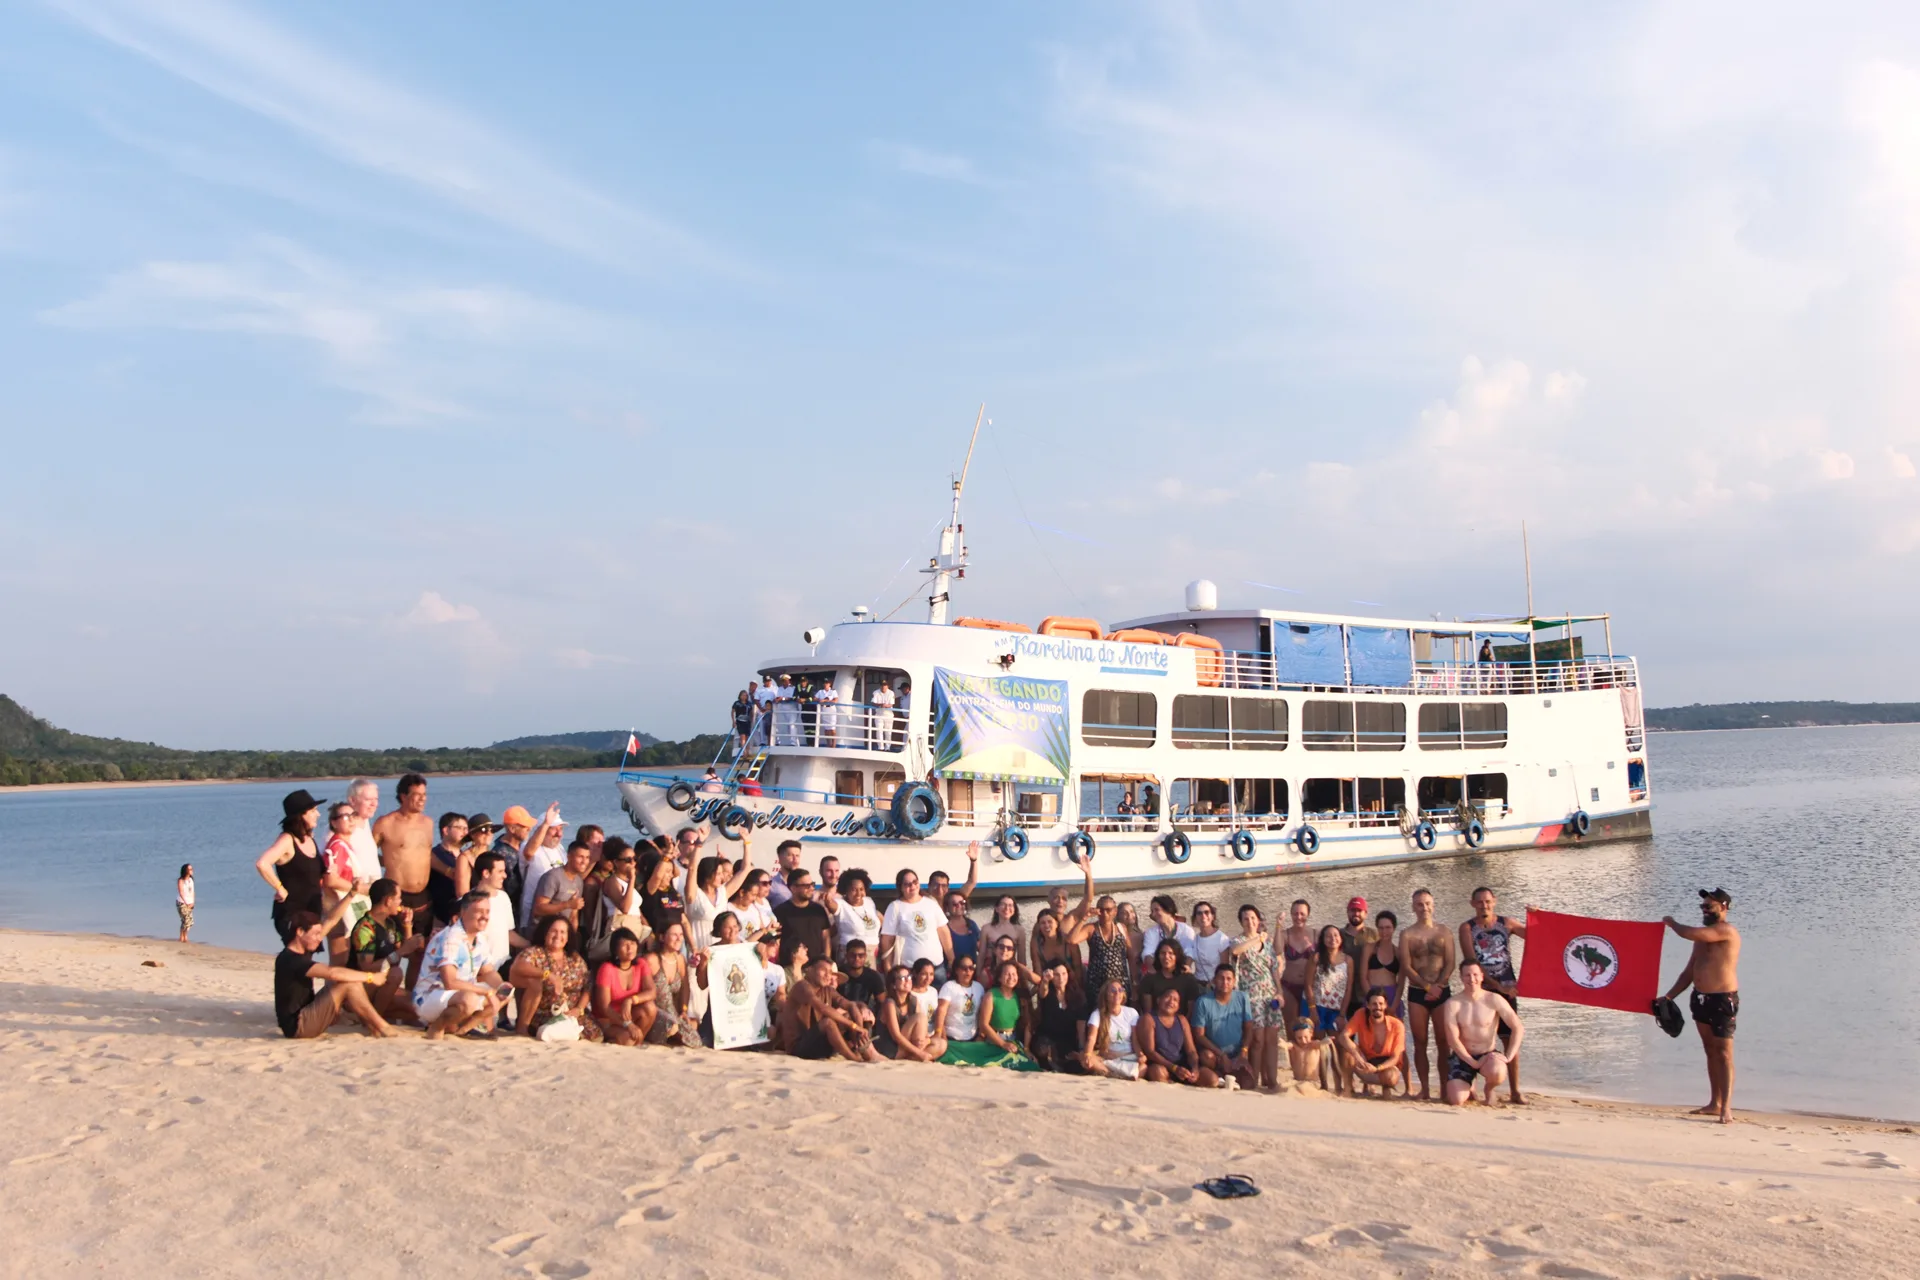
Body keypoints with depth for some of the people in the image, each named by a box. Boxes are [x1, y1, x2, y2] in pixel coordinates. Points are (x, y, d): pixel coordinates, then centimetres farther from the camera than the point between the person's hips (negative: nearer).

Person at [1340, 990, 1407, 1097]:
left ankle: (1386, 1086, 1)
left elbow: (1395, 1058, -17)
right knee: (1348, 1047, -29)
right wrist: (1358, 1057, -44)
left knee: (1390, 1076, -38)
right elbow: (1343, 1036, -28)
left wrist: (1376, 1068, -36)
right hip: (1365, 1062, 1)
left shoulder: (1397, 1026, -19)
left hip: (1385, 1065, -1)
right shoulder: (1361, 1015, -17)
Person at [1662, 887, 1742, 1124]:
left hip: (1723, 1000, -9)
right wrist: (1668, 997, 13)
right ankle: (1715, 1103, 17)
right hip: (1701, 998, 9)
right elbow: (1688, 972, 19)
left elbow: (1690, 933, -25)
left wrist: (1672, 923, -4)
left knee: (1724, 1053, -10)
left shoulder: (1727, 932, -12)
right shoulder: (1703, 935, 17)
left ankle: (1726, 1108, -13)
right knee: (1710, 1051, 11)